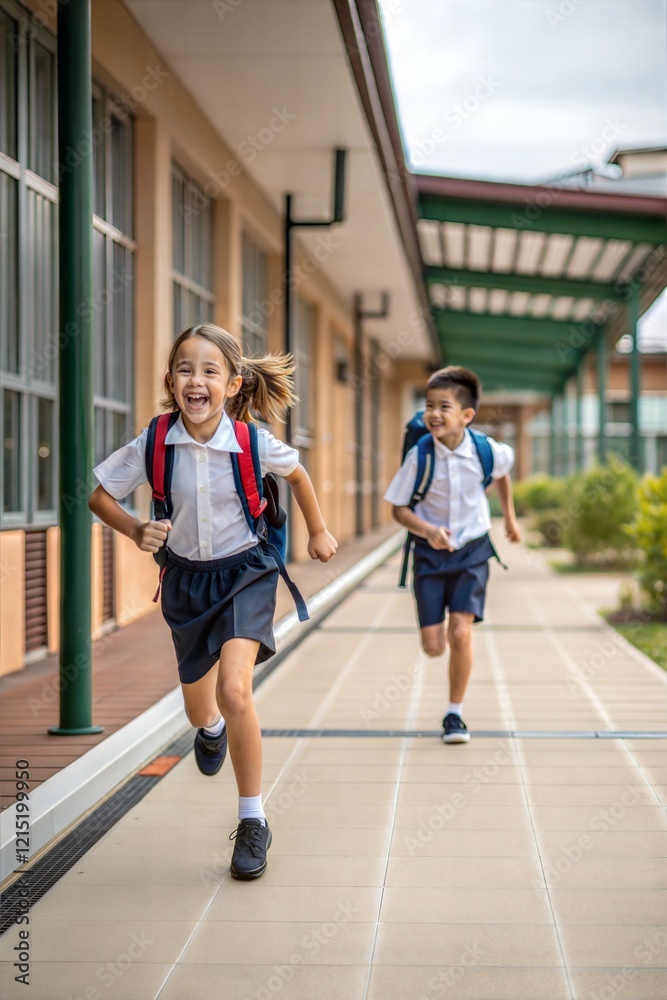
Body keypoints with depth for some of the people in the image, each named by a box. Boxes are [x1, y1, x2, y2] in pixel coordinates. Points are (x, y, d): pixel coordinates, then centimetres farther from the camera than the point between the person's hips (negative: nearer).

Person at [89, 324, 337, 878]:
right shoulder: (153, 443, -17)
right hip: (186, 578, 3)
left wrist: (318, 531, 15)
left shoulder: (255, 443, -18)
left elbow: (297, 474, 4)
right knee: (198, 708, 19)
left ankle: (253, 820, -8)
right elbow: (99, 494, -3)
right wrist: (136, 531, -20)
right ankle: (211, 729, 61)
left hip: (245, 573, -3)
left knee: (234, 691, -24)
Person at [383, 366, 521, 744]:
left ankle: (455, 714, 3)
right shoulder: (419, 457, -16)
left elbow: (503, 471, 13)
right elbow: (399, 508, -7)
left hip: (472, 551, 0)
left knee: (460, 633, -14)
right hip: (431, 553, 0)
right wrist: (428, 531, -25)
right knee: (433, 646, -1)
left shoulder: (486, 451, -12)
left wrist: (510, 517, 22)